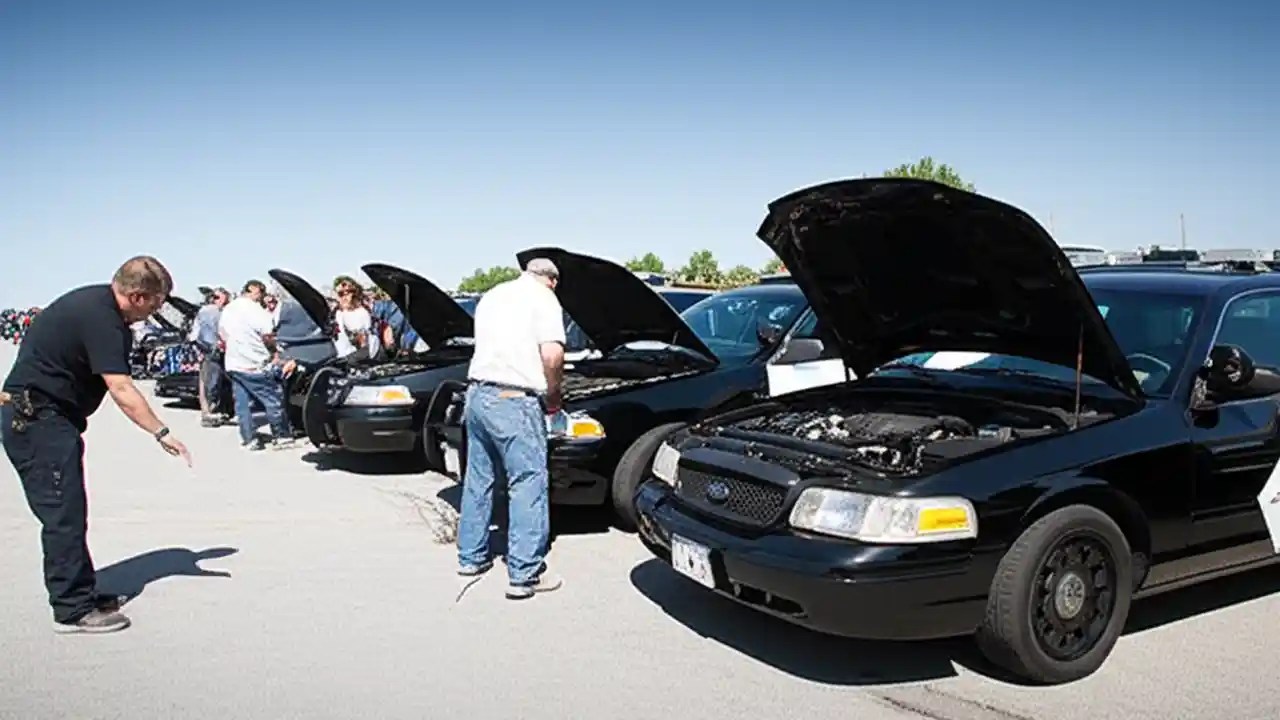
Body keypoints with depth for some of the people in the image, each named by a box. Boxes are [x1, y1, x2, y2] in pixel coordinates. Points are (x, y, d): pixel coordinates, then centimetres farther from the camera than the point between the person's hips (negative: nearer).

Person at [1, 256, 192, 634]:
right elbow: (122, 390, -28)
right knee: (64, 514, -8)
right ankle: (73, 610, -3)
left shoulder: (97, 304, 8)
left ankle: (82, 593, 21)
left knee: (69, 513, 13)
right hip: (36, 418, -10)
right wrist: (162, 433, -26)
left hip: (44, 416, 10)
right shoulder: (99, 318, -23)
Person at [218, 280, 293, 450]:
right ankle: (282, 436, 5)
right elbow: (268, 337, -12)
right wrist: (274, 351, 7)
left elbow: (222, 335, 18)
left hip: (233, 365, 8)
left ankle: (249, 439, 10)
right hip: (254, 365, -8)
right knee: (274, 401, 1)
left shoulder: (227, 309, 13)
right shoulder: (255, 310, -12)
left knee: (242, 404, 9)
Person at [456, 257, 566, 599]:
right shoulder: (544, 299, -2)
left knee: (477, 480, 17)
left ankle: (471, 557, 27)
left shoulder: (491, 296, 21)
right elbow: (552, 354, -16)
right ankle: (525, 575, -2)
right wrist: (552, 393, 1)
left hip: (477, 394, 8)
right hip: (514, 401, -8)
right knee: (528, 483, -2)